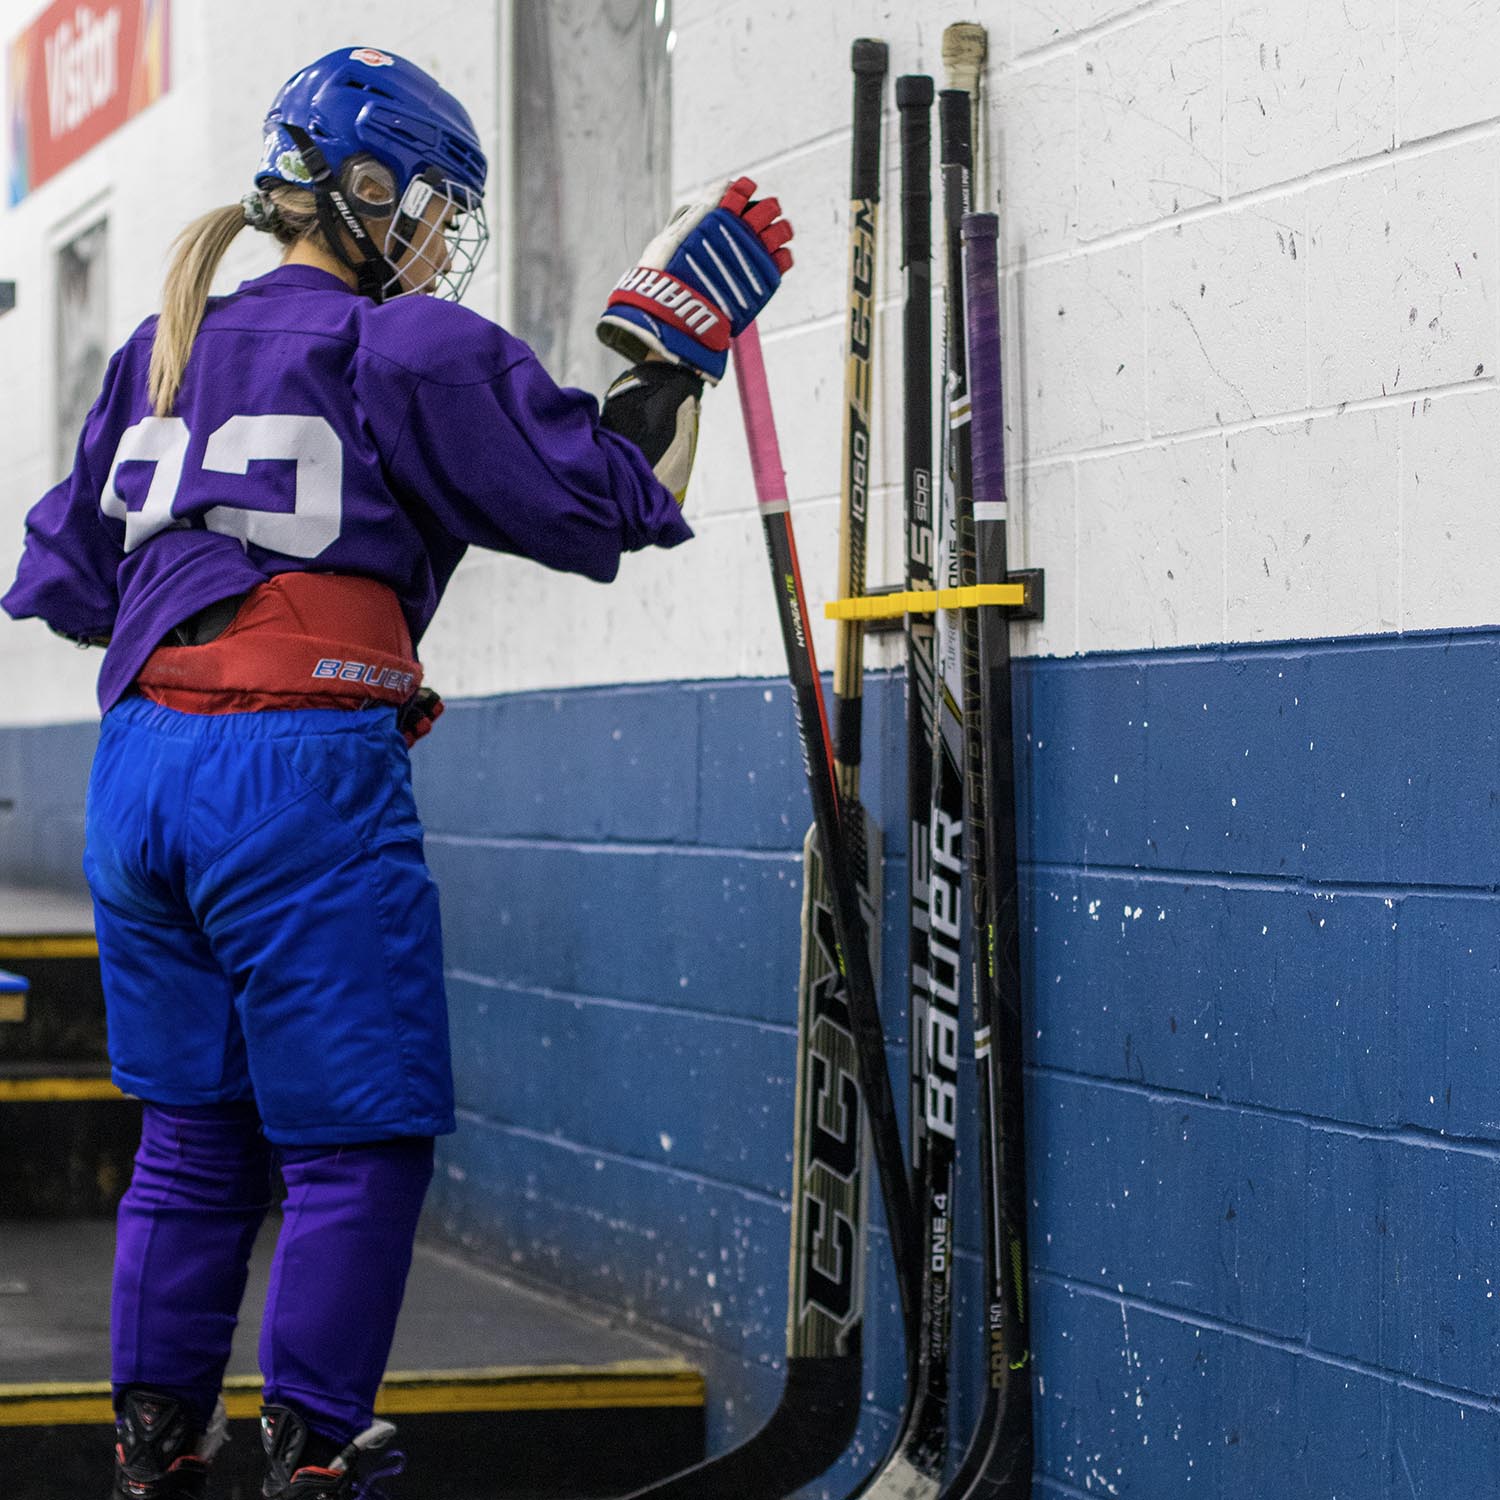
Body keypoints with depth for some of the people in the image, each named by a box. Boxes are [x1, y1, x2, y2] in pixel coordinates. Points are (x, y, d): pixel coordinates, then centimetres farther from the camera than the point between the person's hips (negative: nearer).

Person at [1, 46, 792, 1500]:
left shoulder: (161, 352, 18)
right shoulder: (404, 349, -3)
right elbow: (607, 496, -3)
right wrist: (676, 332, 6)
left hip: (139, 767, 7)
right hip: (303, 772, -7)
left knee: (194, 1135, 16)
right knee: (356, 1143, 1)